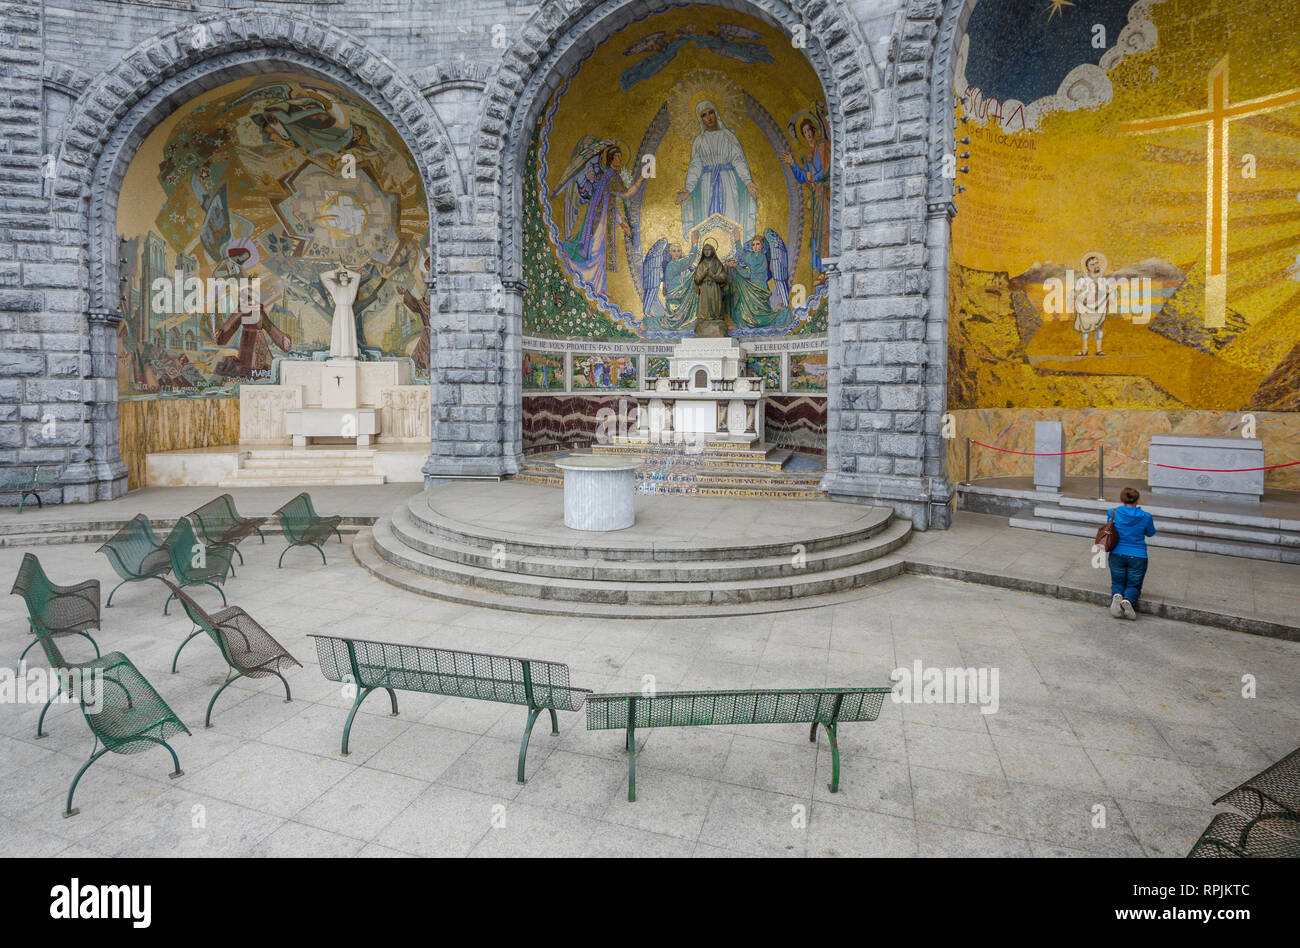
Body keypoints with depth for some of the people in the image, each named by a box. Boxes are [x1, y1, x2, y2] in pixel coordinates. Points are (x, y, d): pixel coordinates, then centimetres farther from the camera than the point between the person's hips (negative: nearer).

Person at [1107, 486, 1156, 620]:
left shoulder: (1114, 513, -6)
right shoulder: (1145, 517, -7)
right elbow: (1151, 533, 12)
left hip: (1117, 555, 1)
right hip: (1137, 556, -1)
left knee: (1117, 583, 17)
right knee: (1133, 586, 13)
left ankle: (1116, 595, -20)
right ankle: (1128, 600, -23)